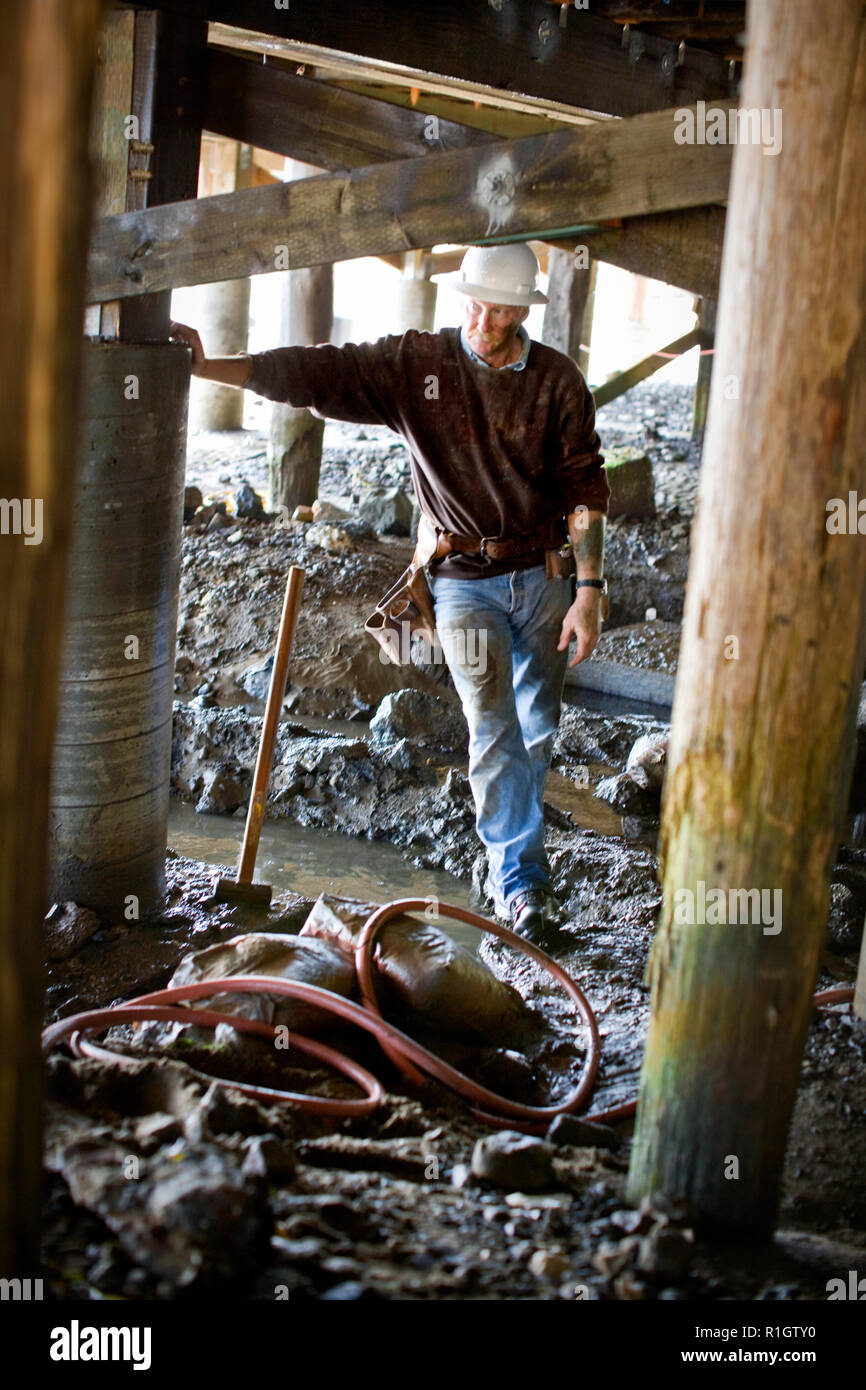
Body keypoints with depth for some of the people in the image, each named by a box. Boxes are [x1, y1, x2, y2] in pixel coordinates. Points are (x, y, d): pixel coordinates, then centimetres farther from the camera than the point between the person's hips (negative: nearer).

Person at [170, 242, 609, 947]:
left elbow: (583, 490, -4)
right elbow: (315, 373, -11)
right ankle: (521, 881, -1)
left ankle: (513, 830, 42)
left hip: (544, 574, 2)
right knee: (493, 731, -8)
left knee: (538, 725, 15)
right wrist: (207, 366, -19)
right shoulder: (414, 362, -7)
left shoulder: (558, 380, -5)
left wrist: (588, 591, -7)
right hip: (465, 580, -2)